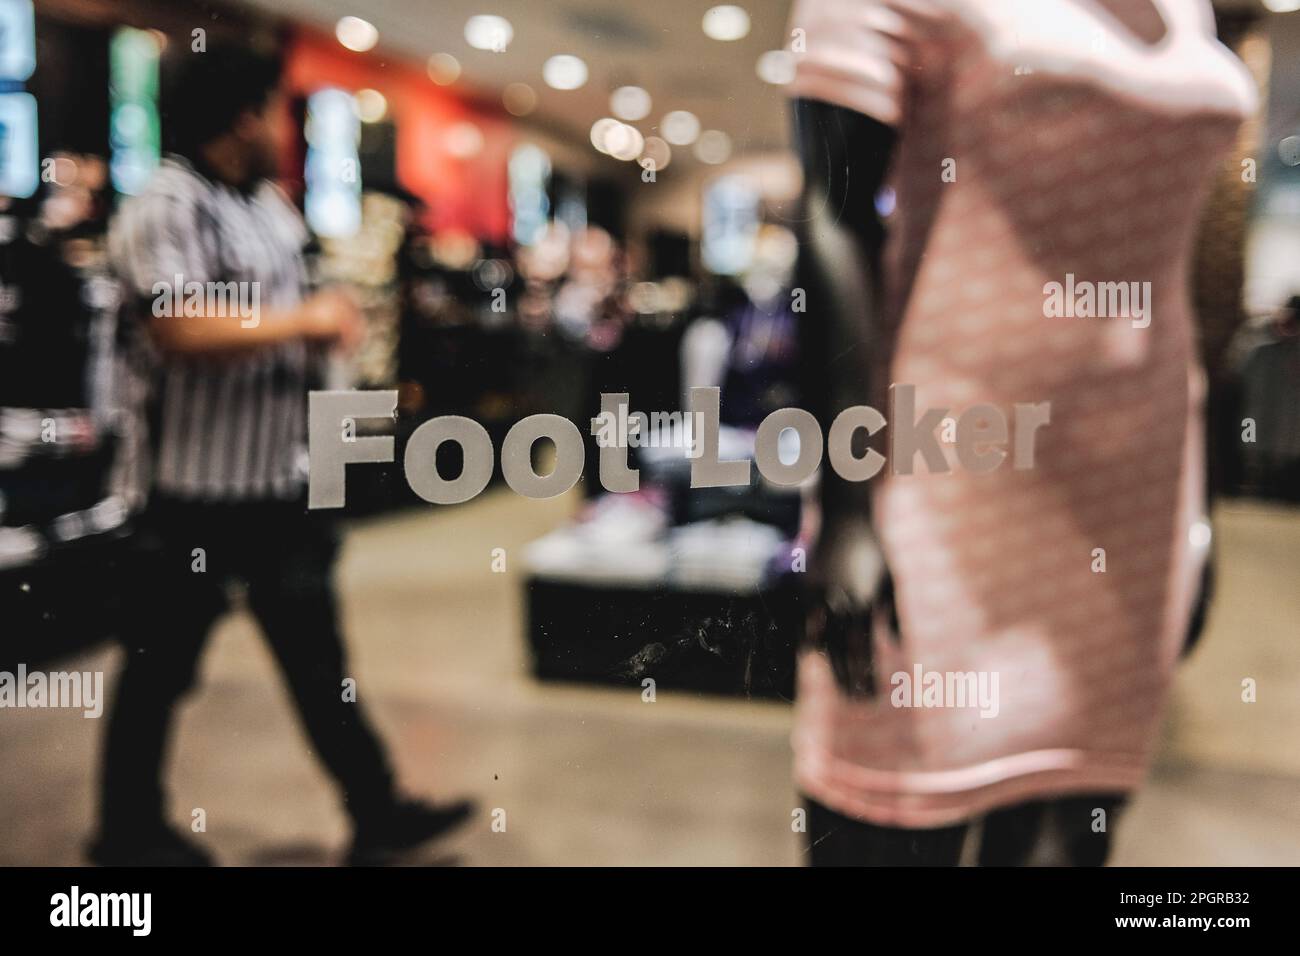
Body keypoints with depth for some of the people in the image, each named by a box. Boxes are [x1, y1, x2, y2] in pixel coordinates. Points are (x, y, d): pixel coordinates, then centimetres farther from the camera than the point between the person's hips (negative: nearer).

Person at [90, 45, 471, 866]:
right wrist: (307, 320, -18)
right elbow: (182, 331, -28)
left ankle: (376, 814, 23)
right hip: (198, 484, -8)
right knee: (161, 666, 8)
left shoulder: (271, 204, 13)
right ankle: (130, 832, 27)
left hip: (282, 476, 8)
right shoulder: (164, 208, -15)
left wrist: (325, 336, 3)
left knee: (317, 654, 13)